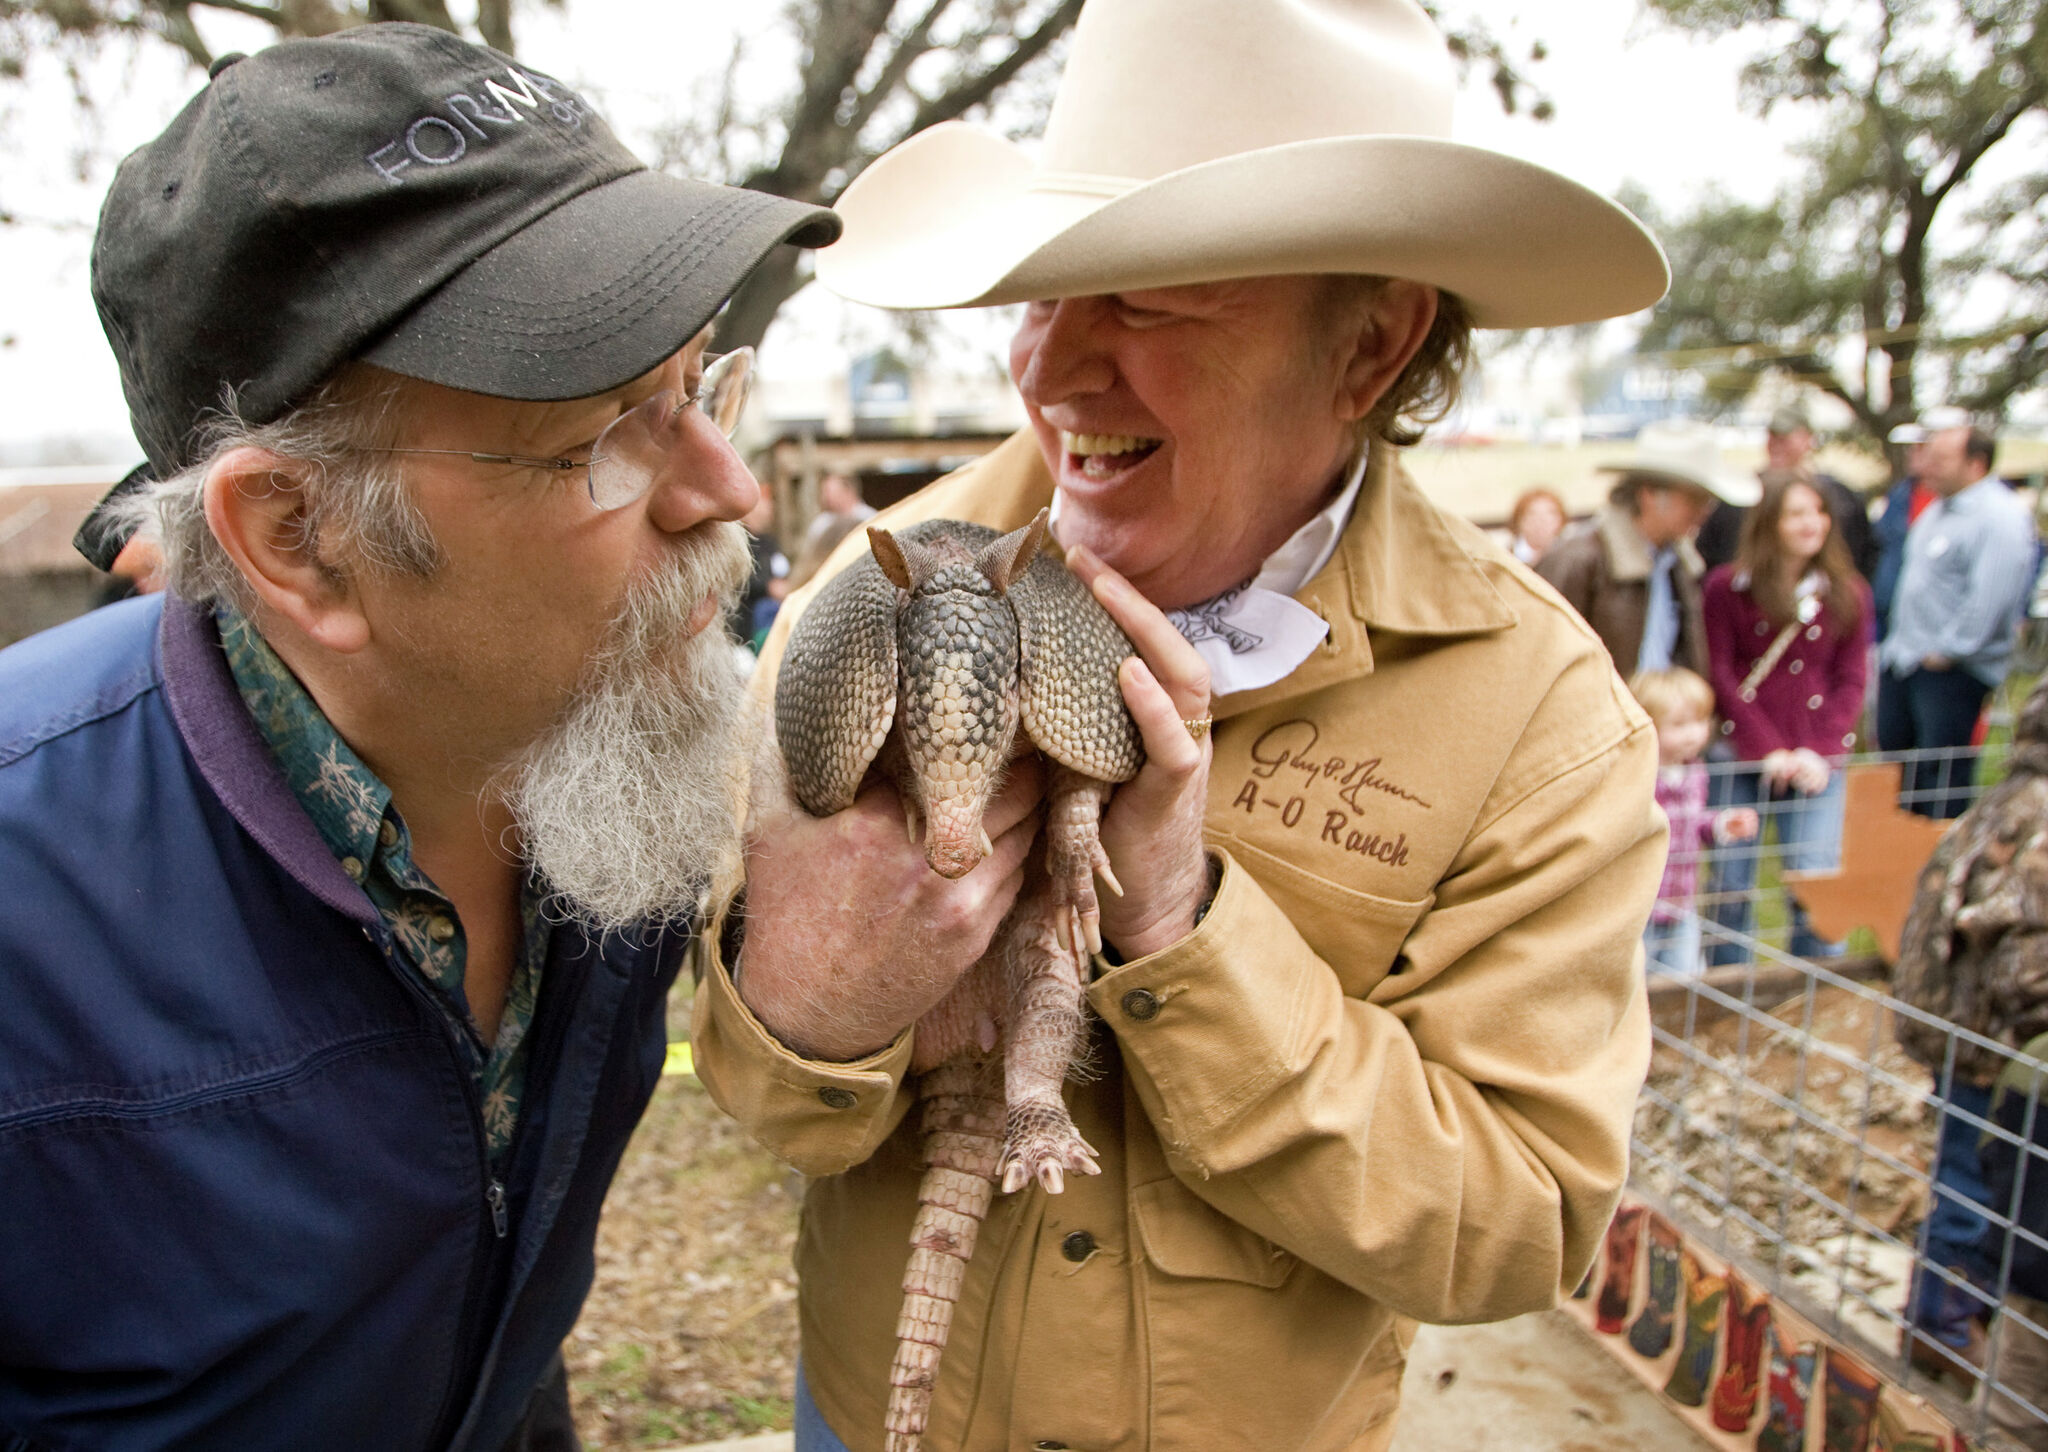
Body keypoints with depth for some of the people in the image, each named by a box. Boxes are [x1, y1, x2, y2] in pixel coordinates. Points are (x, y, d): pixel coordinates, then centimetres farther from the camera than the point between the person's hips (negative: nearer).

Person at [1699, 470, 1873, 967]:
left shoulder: (1848, 594, 7)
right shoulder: (1727, 588, -1)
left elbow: (1851, 680, 5)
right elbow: (1721, 677, -4)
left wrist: (1820, 750, -9)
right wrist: (1766, 751, -11)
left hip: (1816, 763, 1)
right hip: (1739, 759, -1)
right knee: (1730, 884, 4)